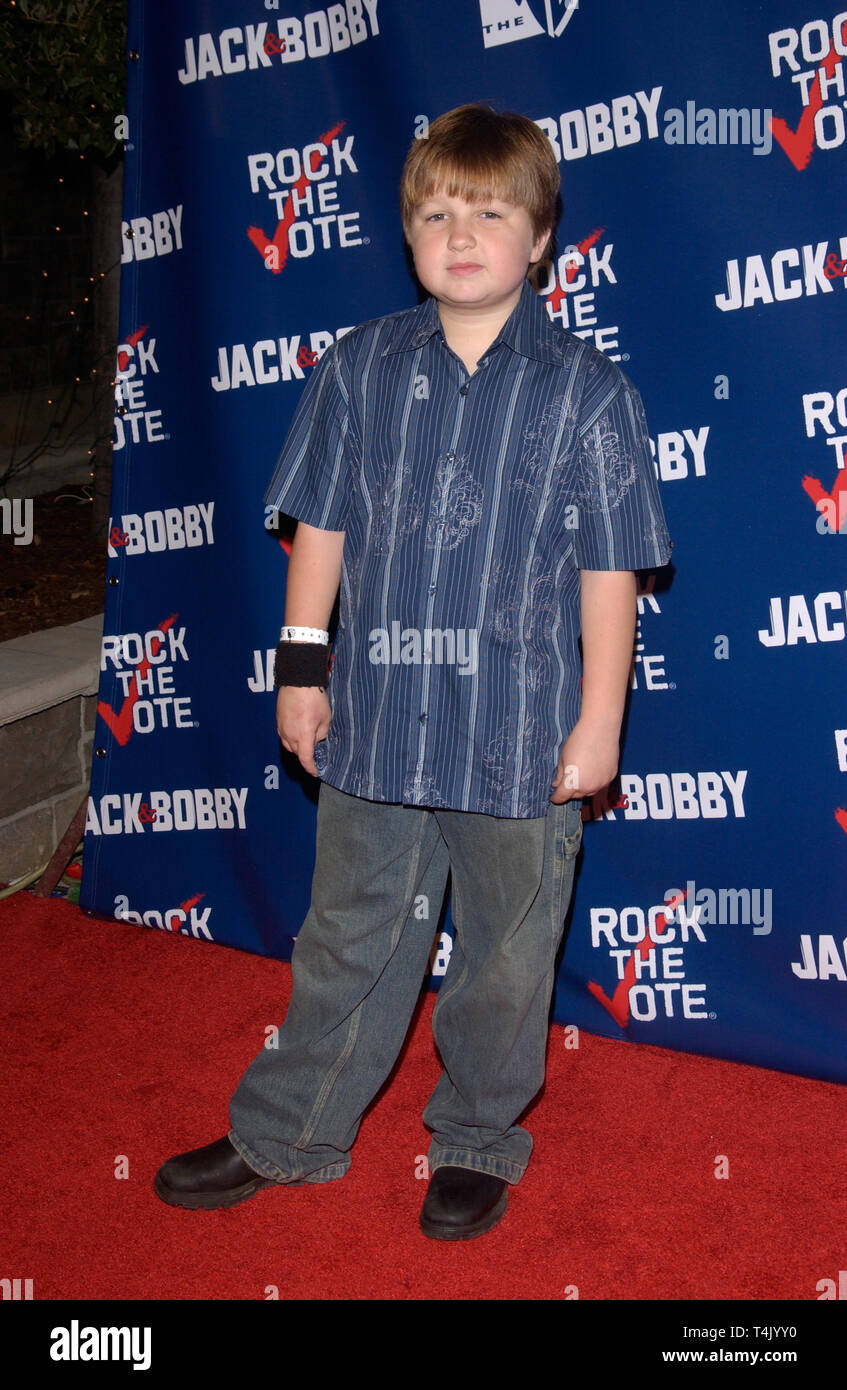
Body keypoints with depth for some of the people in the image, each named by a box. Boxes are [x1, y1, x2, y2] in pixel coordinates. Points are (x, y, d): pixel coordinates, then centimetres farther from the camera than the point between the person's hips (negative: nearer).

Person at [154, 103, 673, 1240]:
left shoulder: (587, 390, -5)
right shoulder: (361, 369, 3)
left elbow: (609, 568, -3)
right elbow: (321, 525, 8)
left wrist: (600, 717, -5)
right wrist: (303, 667, 6)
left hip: (522, 734, -2)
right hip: (375, 717, 2)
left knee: (506, 954, 13)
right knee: (349, 940, 16)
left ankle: (478, 1144, 35)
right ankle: (287, 1136, 34)